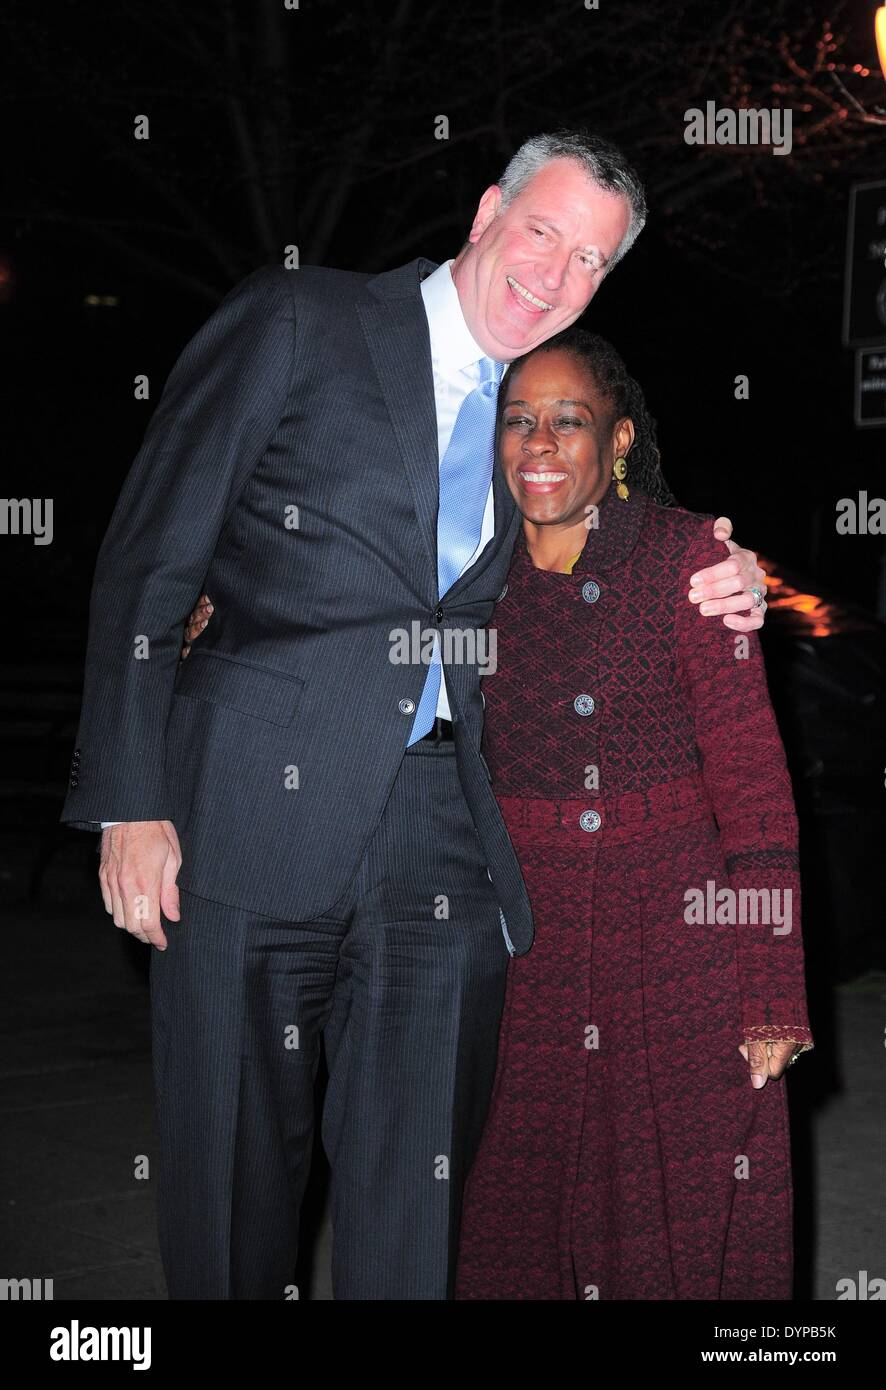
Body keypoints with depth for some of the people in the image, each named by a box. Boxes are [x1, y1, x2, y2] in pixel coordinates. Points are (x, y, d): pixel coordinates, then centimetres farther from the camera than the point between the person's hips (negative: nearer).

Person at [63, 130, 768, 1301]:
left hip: (445, 840, 4)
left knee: (417, 1196, 6)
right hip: (256, 816, -4)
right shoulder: (298, 322, 2)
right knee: (235, 1177, 5)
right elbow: (150, 559, -3)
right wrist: (131, 802, -10)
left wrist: (711, 599, 3)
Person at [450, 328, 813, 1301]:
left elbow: (751, 774, -8)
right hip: (521, 945, 3)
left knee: (679, 1225, 3)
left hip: (674, 934, -3)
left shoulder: (686, 556, -6)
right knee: (521, 1225, 10)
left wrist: (770, 992, -13)